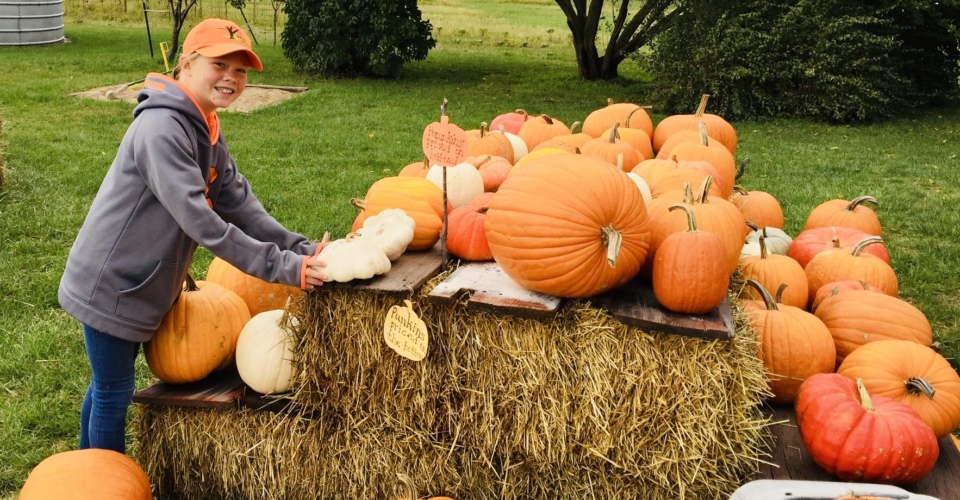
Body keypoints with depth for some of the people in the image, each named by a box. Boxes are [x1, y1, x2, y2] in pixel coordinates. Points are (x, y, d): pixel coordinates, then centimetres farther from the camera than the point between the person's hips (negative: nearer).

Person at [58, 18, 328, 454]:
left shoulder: (206, 132, 6)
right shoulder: (161, 127, -25)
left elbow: (240, 205, 1)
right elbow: (198, 219, -32)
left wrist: (301, 249, -11)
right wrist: (281, 267, -32)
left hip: (137, 285, 10)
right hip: (110, 286, -10)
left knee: (107, 385, 23)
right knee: (114, 392, 5)